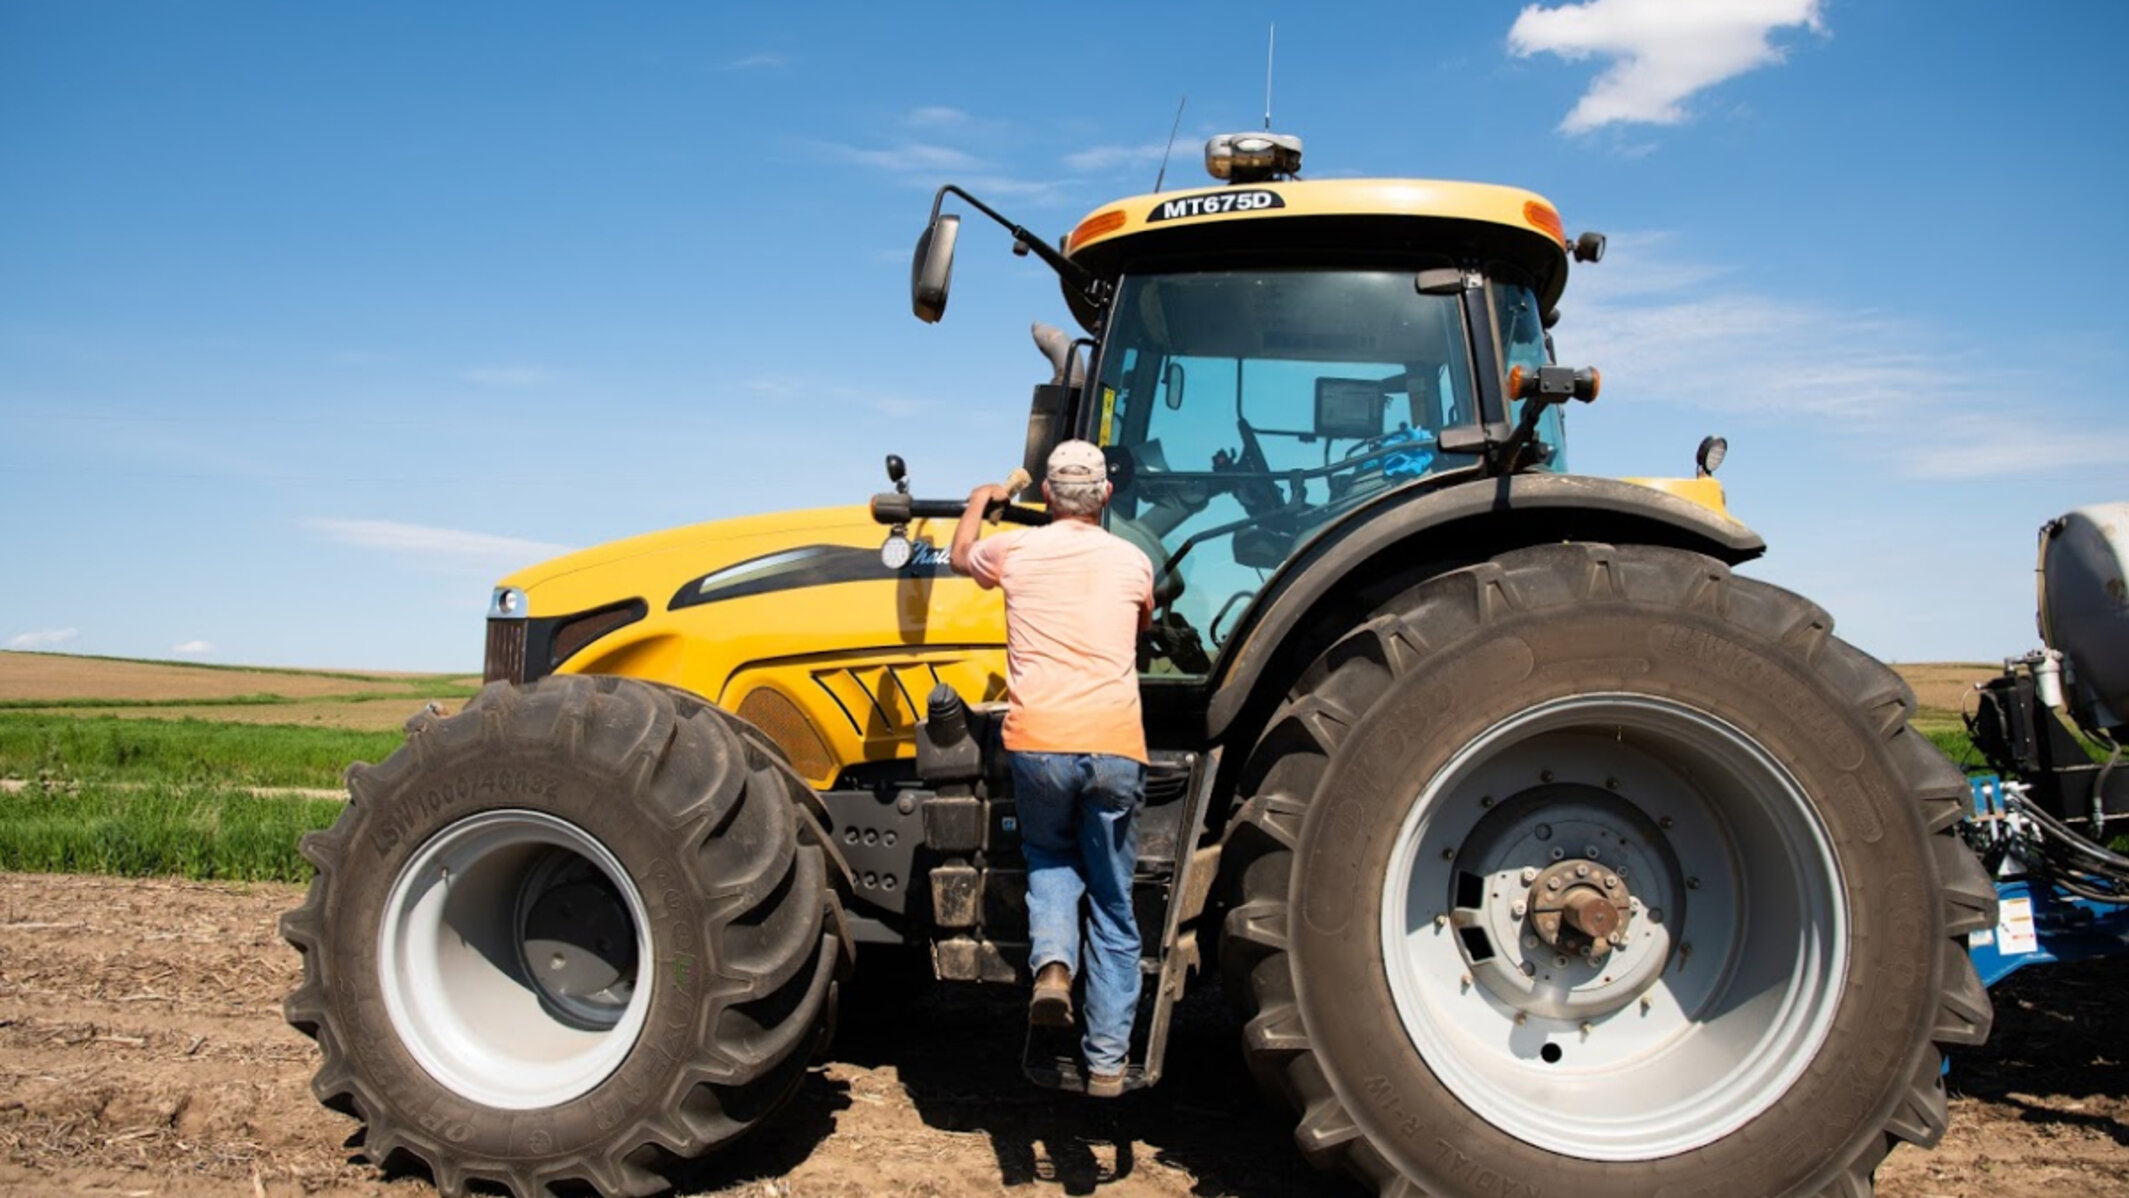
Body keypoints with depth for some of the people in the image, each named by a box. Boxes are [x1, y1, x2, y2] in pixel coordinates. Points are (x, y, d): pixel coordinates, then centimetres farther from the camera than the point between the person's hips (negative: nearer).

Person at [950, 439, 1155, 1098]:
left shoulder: (1015, 550, 8)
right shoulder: (1132, 561, 11)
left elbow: (961, 556, 31)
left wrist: (980, 502, 49)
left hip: (1038, 744, 0)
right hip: (1115, 747, 1)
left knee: (1050, 860, 26)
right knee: (1111, 902, 13)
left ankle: (1051, 961, -2)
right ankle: (1107, 1059, 15)